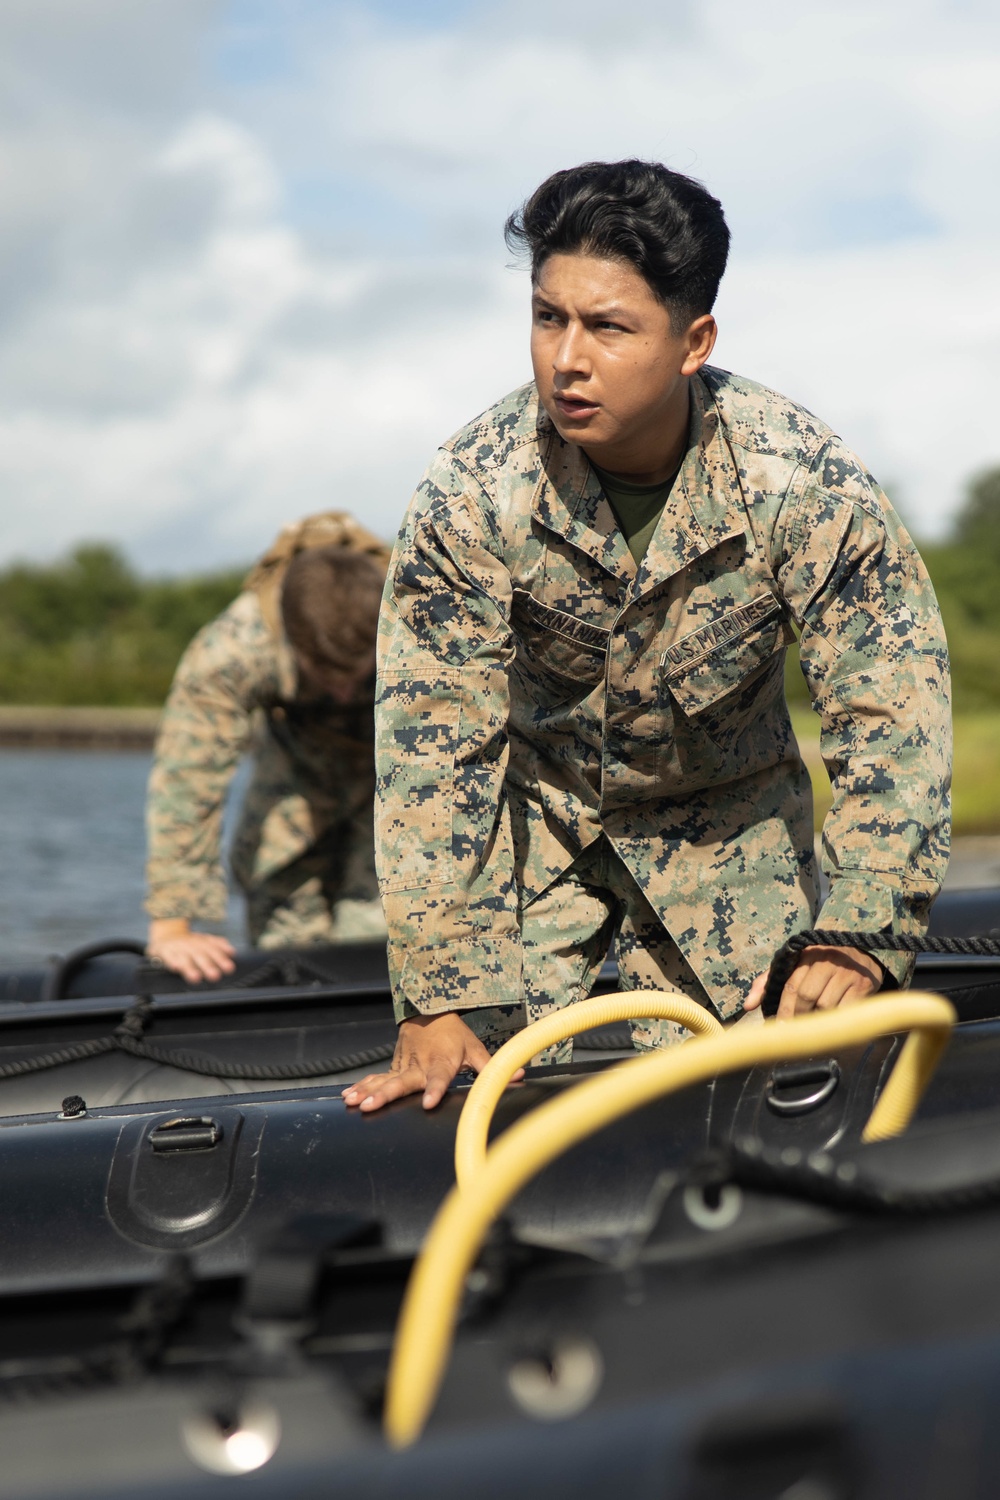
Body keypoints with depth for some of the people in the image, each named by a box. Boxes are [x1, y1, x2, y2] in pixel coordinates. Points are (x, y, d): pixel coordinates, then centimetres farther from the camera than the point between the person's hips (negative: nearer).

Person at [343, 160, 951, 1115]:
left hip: (730, 818, 0)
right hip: (532, 810, 0)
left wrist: (857, 939, -31)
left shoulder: (802, 481, -27)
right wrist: (438, 1000, -24)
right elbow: (433, 743, -22)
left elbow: (893, 712, -21)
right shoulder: (473, 490, -25)